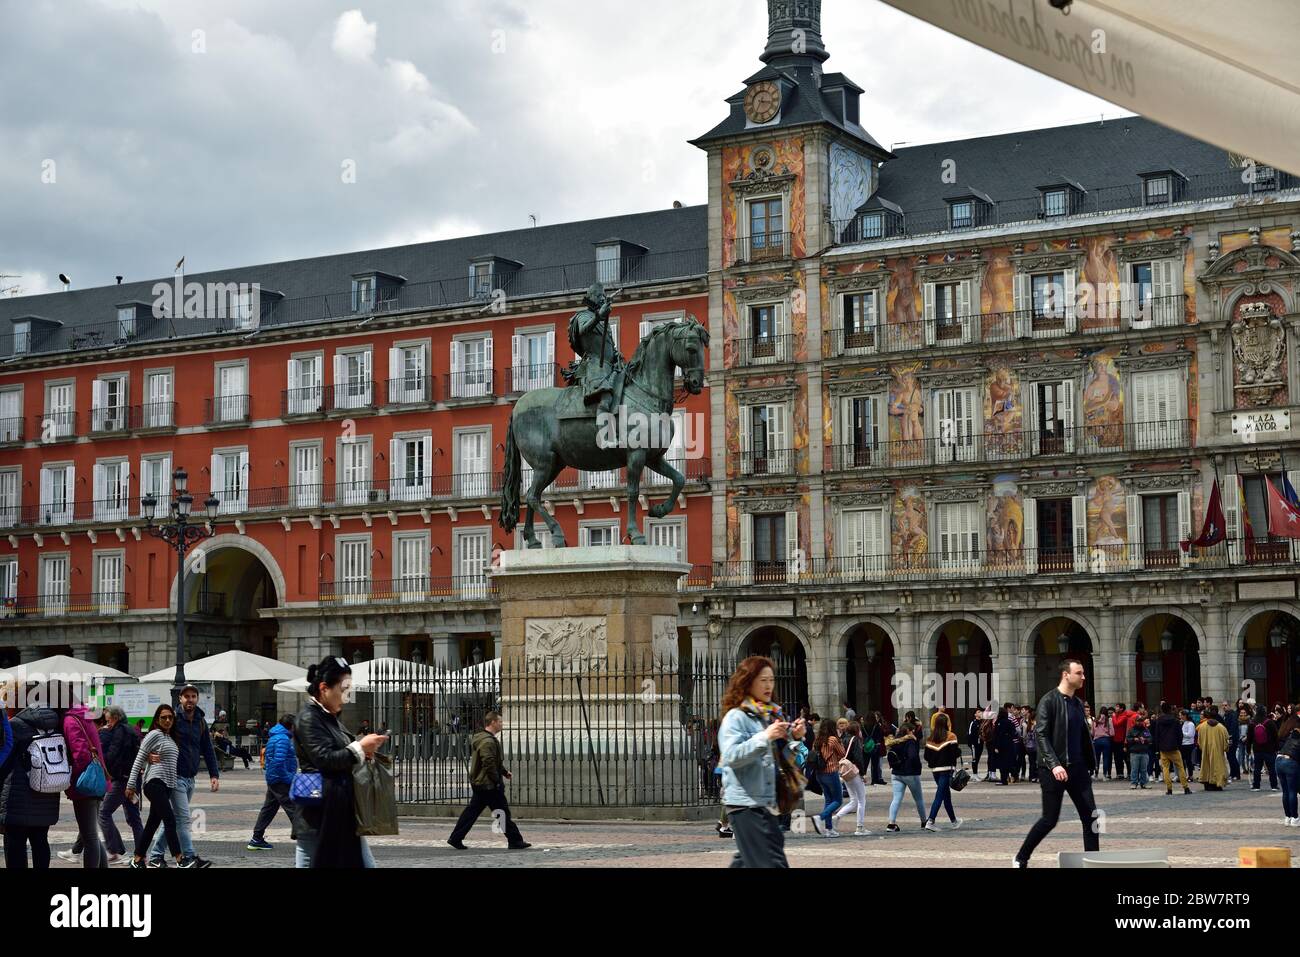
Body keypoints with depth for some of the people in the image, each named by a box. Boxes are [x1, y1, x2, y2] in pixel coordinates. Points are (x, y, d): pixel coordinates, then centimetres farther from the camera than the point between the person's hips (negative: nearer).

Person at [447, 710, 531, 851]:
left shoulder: (488, 739, 16)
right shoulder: (488, 742, -19)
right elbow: (489, 764, -25)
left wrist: (504, 772, 22)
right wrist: (497, 781, -18)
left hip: (479, 783, 11)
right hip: (489, 785, -11)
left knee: (472, 811, 11)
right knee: (503, 813, -2)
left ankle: (456, 838, 12)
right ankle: (515, 841, 4)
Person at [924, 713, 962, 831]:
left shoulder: (931, 738, 6)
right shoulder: (951, 736, -9)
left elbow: (926, 756, 6)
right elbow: (956, 753, -12)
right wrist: (959, 749, 8)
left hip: (935, 769, 6)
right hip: (946, 769, -6)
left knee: (947, 795, 19)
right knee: (940, 795, -7)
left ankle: (953, 820, 31)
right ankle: (930, 821, -16)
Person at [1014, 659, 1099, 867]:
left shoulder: (1078, 703, 12)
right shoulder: (1049, 701, -10)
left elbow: (1084, 738, 17)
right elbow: (1042, 736, -16)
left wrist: (1090, 765, 14)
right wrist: (1054, 764, -26)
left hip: (1077, 768, 7)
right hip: (1053, 770, -7)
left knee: (1090, 817, 0)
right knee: (1050, 819, -2)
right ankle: (1020, 859, 15)